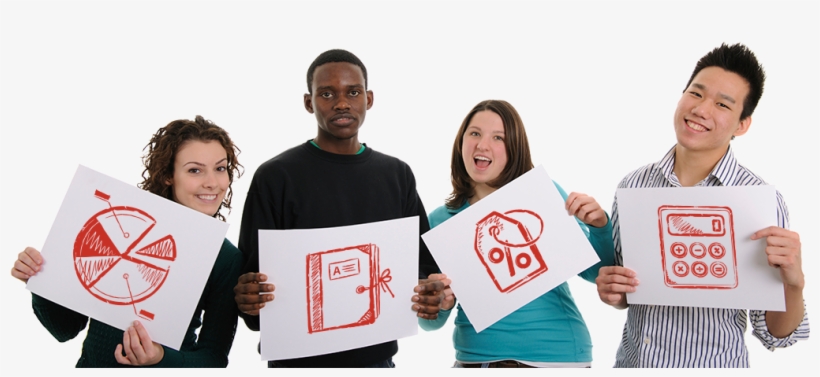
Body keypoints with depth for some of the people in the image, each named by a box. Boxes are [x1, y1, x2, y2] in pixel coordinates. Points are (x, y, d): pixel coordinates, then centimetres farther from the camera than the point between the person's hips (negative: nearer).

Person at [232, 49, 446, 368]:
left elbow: (422, 260, 8)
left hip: (377, 355, 4)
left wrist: (429, 294, -13)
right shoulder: (276, 176, -6)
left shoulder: (397, 175, 7)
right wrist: (249, 299, -28)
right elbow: (253, 274, -7)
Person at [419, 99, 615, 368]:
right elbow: (429, 321, 3)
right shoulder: (440, 221, 0)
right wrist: (440, 304, -18)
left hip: (555, 354, -2)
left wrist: (599, 226, -17)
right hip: (474, 357, 2)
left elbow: (596, 272, 1)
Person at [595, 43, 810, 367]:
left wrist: (793, 282, -28)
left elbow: (775, 335, -11)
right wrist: (611, 290, -11)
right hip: (630, 360, 3)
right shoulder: (634, 185, -4)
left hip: (710, 365, -3)